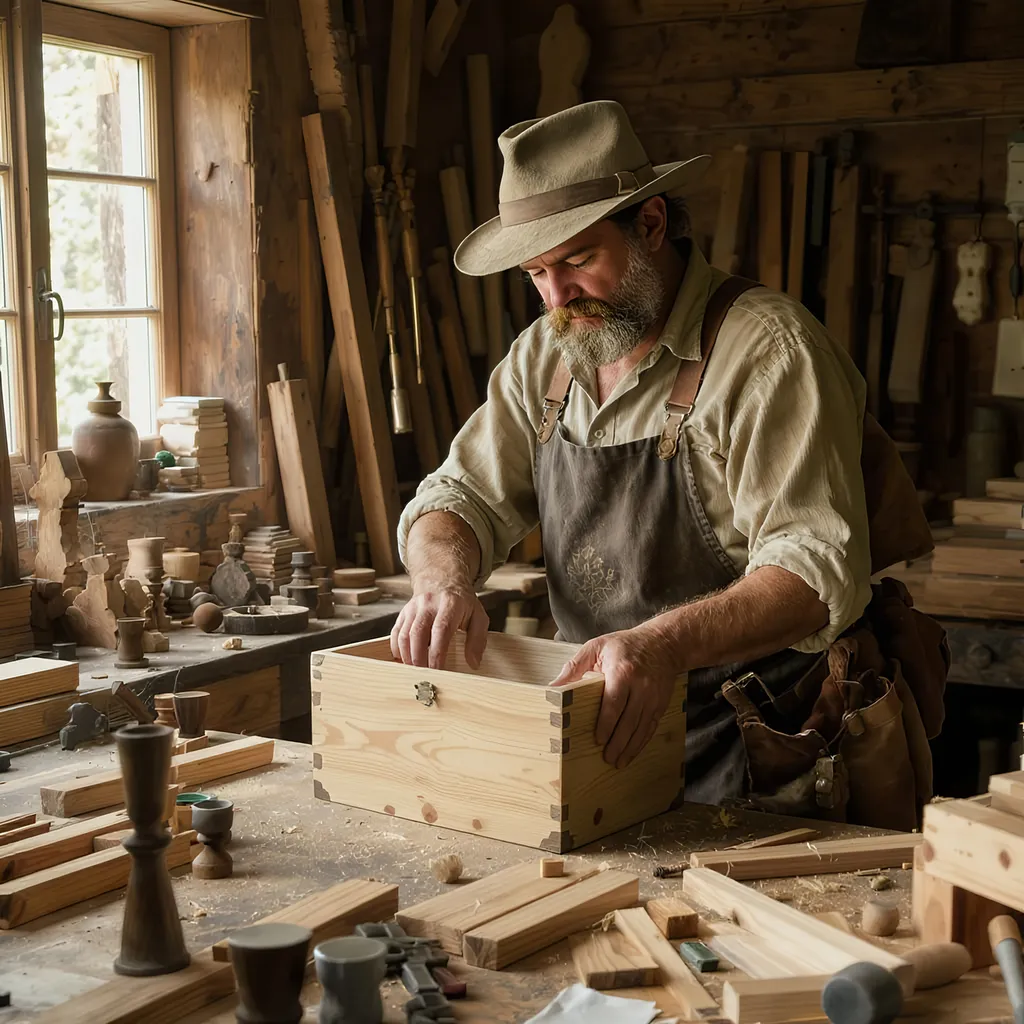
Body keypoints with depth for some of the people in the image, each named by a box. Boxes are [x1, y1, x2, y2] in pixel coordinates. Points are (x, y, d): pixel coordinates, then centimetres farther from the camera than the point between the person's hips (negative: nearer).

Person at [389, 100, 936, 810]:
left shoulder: (769, 347, -13)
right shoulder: (544, 358, 10)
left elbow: (820, 568, -21)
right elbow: (460, 497, 13)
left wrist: (666, 643, -37)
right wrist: (446, 578, -12)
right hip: (593, 735, 6)